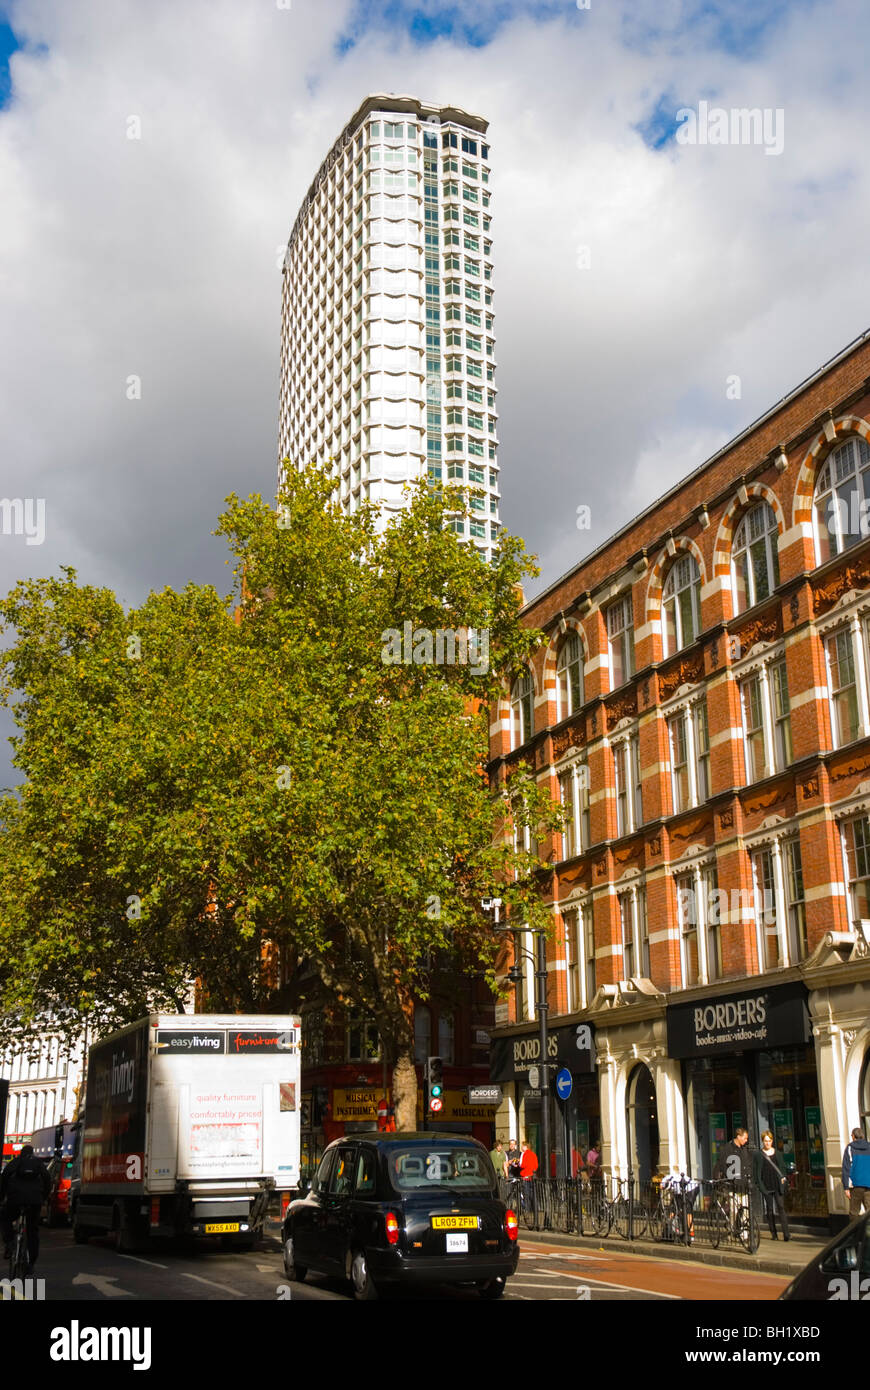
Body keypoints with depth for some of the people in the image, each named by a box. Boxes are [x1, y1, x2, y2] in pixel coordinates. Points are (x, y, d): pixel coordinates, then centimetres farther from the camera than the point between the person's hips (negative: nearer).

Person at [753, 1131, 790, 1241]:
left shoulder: (777, 1153, 10)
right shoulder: (757, 1154, 4)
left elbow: (782, 1166, 17)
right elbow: (755, 1170, 4)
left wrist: (784, 1177, 3)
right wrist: (757, 1183, -3)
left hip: (778, 1185, 1)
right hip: (766, 1185, -1)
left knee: (781, 1207, -9)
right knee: (769, 1210, 3)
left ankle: (786, 1234, -13)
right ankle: (774, 1234, 12)